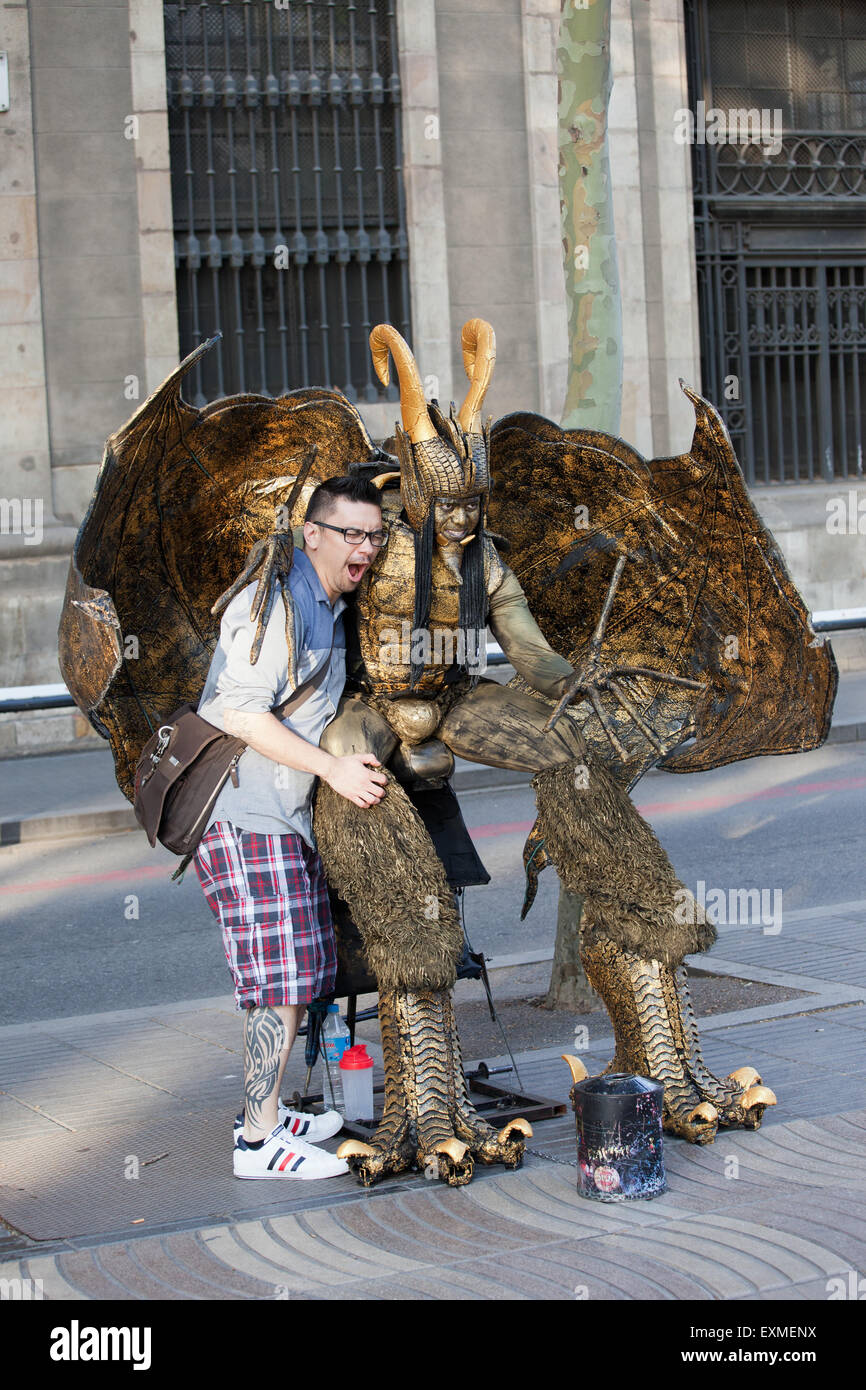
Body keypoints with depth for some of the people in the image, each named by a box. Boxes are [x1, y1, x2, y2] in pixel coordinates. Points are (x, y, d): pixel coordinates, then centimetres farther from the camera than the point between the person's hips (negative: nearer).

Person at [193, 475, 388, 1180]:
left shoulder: (331, 608, 16)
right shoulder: (277, 601, -16)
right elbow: (240, 713, -22)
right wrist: (334, 768, -19)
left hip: (287, 812, 10)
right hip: (246, 811, -10)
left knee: (304, 969, 13)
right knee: (284, 979, -10)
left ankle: (264, 1110, 25)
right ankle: (260, 1142, -4)